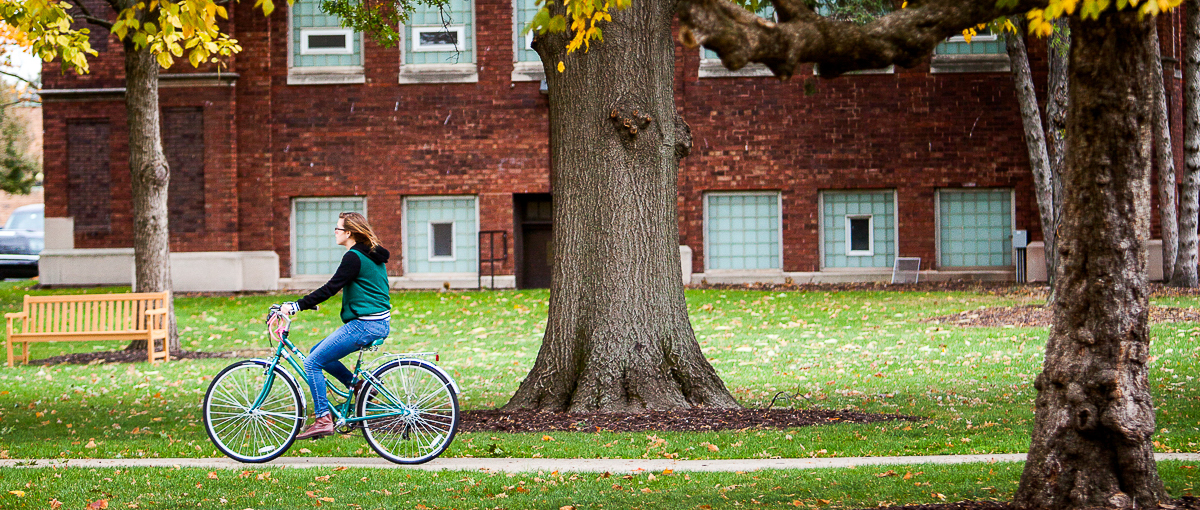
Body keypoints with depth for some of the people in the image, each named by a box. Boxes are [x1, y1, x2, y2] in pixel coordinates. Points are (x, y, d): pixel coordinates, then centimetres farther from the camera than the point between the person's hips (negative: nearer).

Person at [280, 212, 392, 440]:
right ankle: (358, 385, 13)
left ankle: (323, 420, -10)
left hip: (365, 325, -10)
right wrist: (309, 303, 23)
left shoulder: (354, 257, -14)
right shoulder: (372, 255, 16)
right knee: (316, 352, 17)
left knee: (312, 362, -7)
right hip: (379, 324, 10)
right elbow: (335, 288, 25)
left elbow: (331, 288, -19)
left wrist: (297, 306, -16)